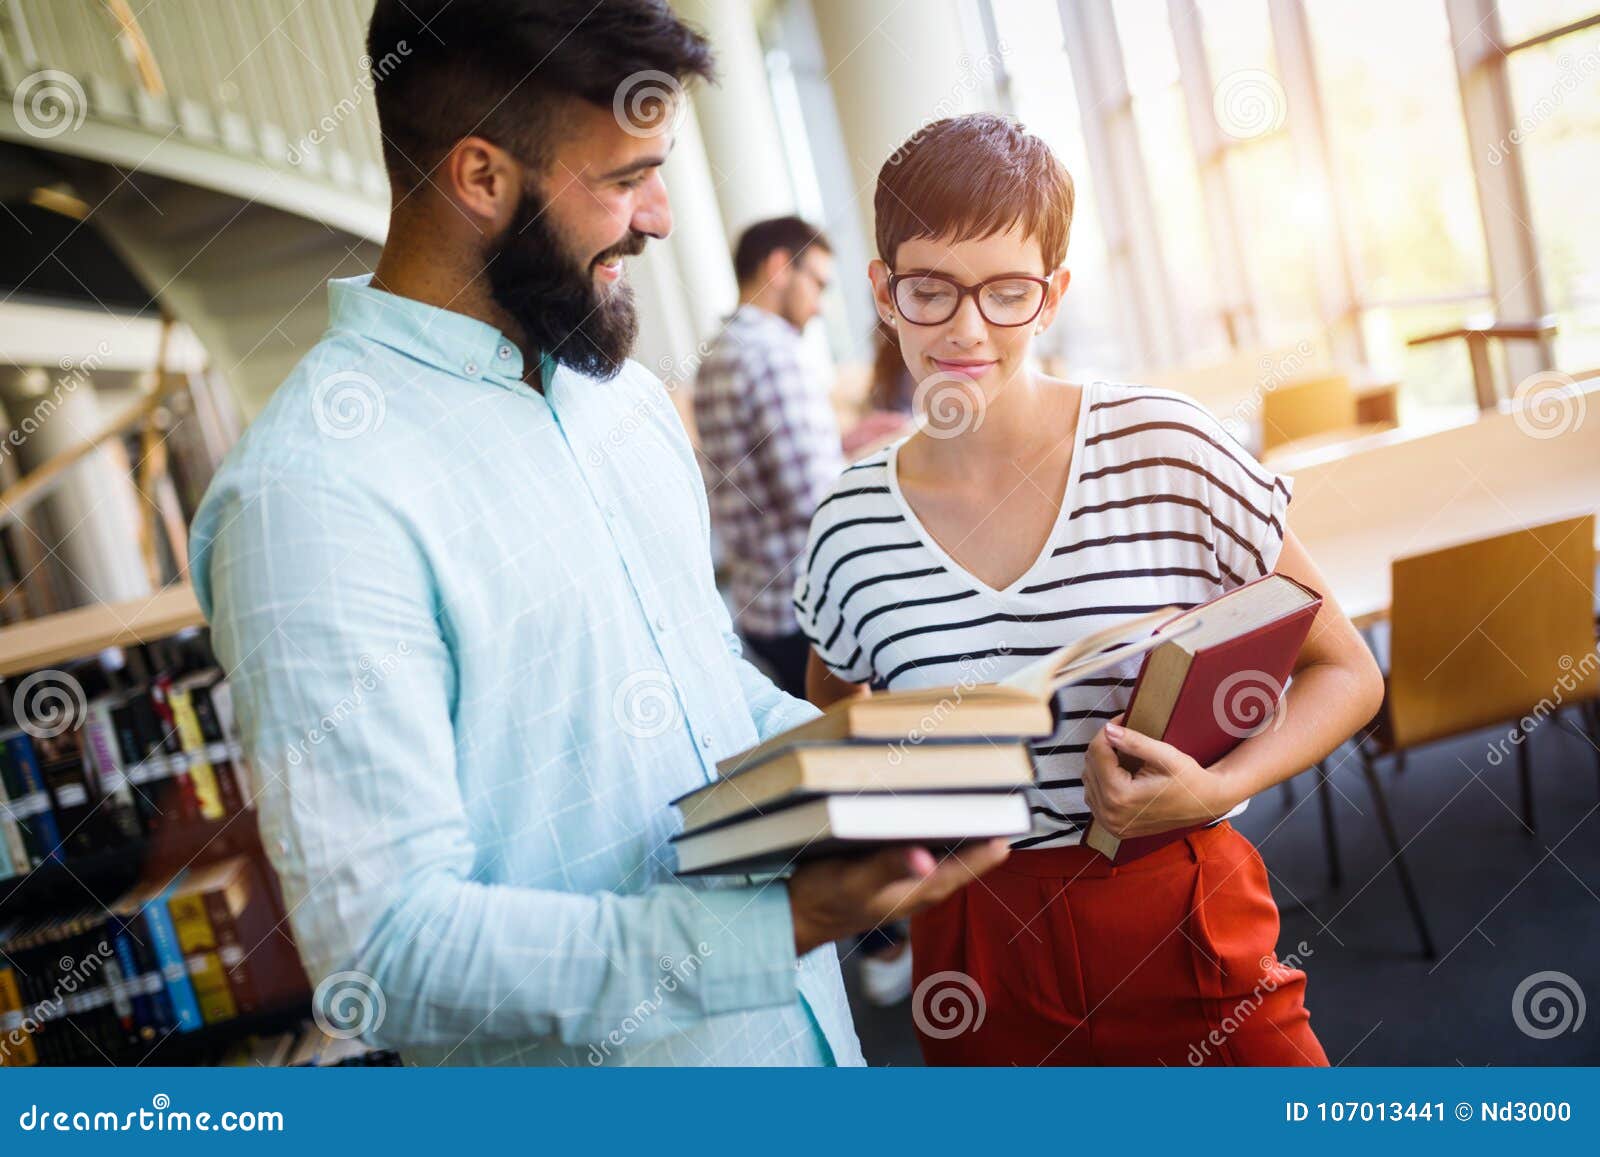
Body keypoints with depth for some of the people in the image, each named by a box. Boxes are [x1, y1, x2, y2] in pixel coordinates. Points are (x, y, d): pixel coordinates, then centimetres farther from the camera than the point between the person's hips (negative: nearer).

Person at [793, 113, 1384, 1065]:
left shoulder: (1168, 450, -9)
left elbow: (1349, 673, 0)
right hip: (977, 952, 2)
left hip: (1186, 924, -1)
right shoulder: (851, 526, -3)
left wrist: (1218, 788, -17)